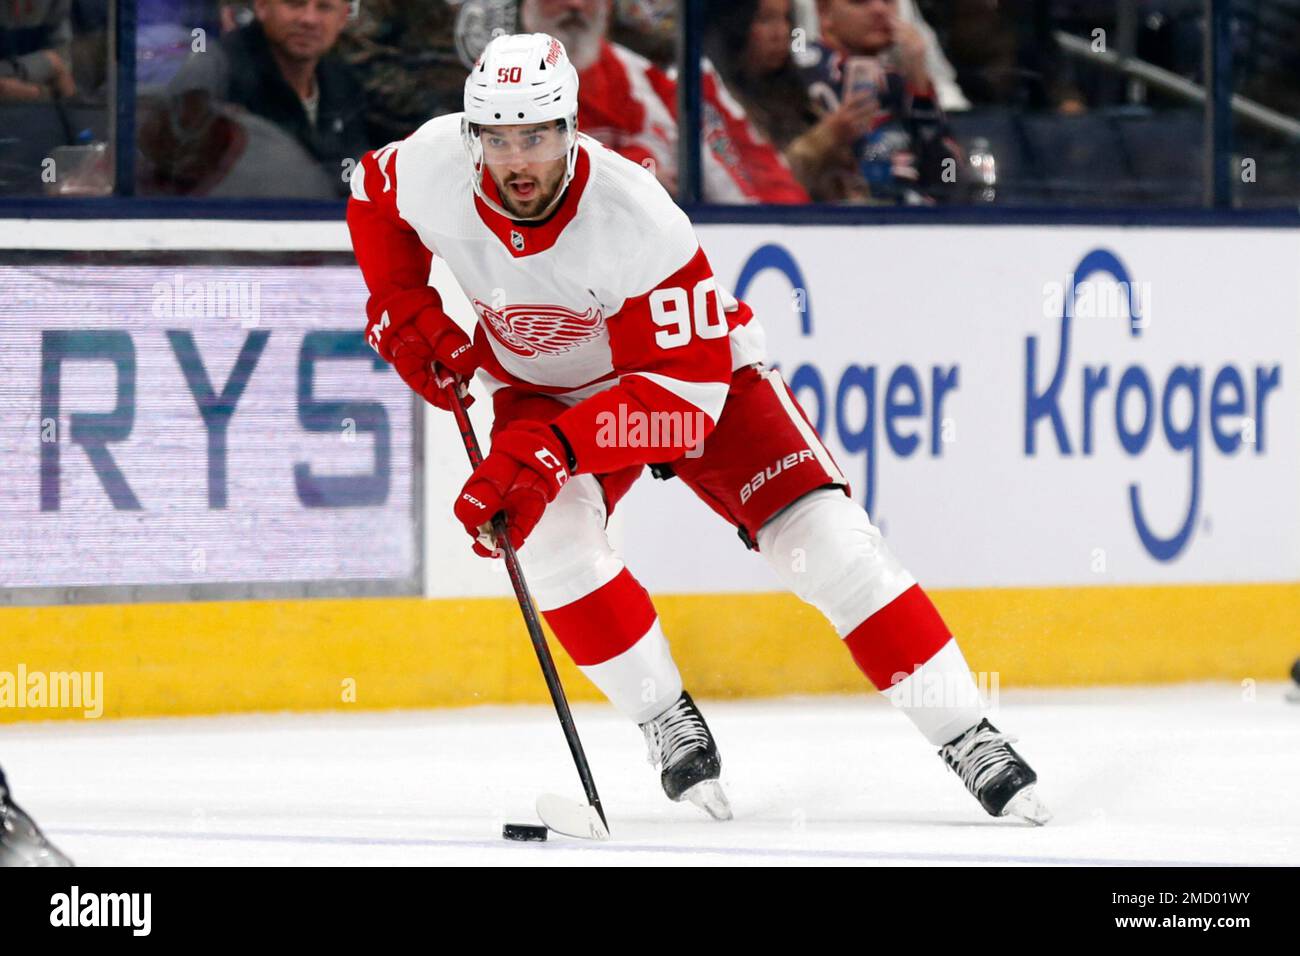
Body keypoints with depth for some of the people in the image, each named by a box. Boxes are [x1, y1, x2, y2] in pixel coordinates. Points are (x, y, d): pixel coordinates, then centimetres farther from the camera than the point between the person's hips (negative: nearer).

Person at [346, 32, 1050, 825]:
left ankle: (968, 736, -8)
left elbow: (686, 386, -36)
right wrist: (404, 313, -11)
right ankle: (669, 722, -8)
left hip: (692, 365, -3)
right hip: (543, 384, 3)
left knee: (822, 537, -16)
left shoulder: (635, 217, -37)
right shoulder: (429, 167, -24)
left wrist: (548, 453, -45)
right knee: (551, 531, -27)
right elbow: (373, 198, 3)